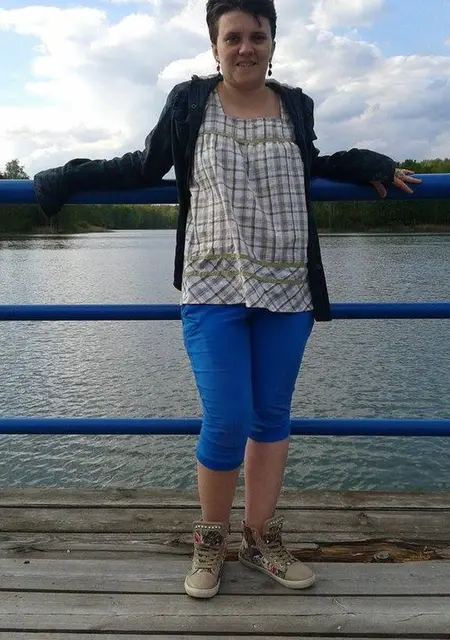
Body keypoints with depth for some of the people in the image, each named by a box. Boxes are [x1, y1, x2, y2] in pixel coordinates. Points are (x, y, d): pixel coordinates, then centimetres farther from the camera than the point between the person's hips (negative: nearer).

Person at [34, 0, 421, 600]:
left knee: (272, 418, 8)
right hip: (214, 290, -3)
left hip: (286, 292, 3)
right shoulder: (189, 103, 3)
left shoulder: (295, 106, 10)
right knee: (226, 423, -8)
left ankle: (261, 538, 26)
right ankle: (211, 540, 18)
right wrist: (68, 178, 12)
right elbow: (145, 168, 13)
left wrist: (370, 165, 21)